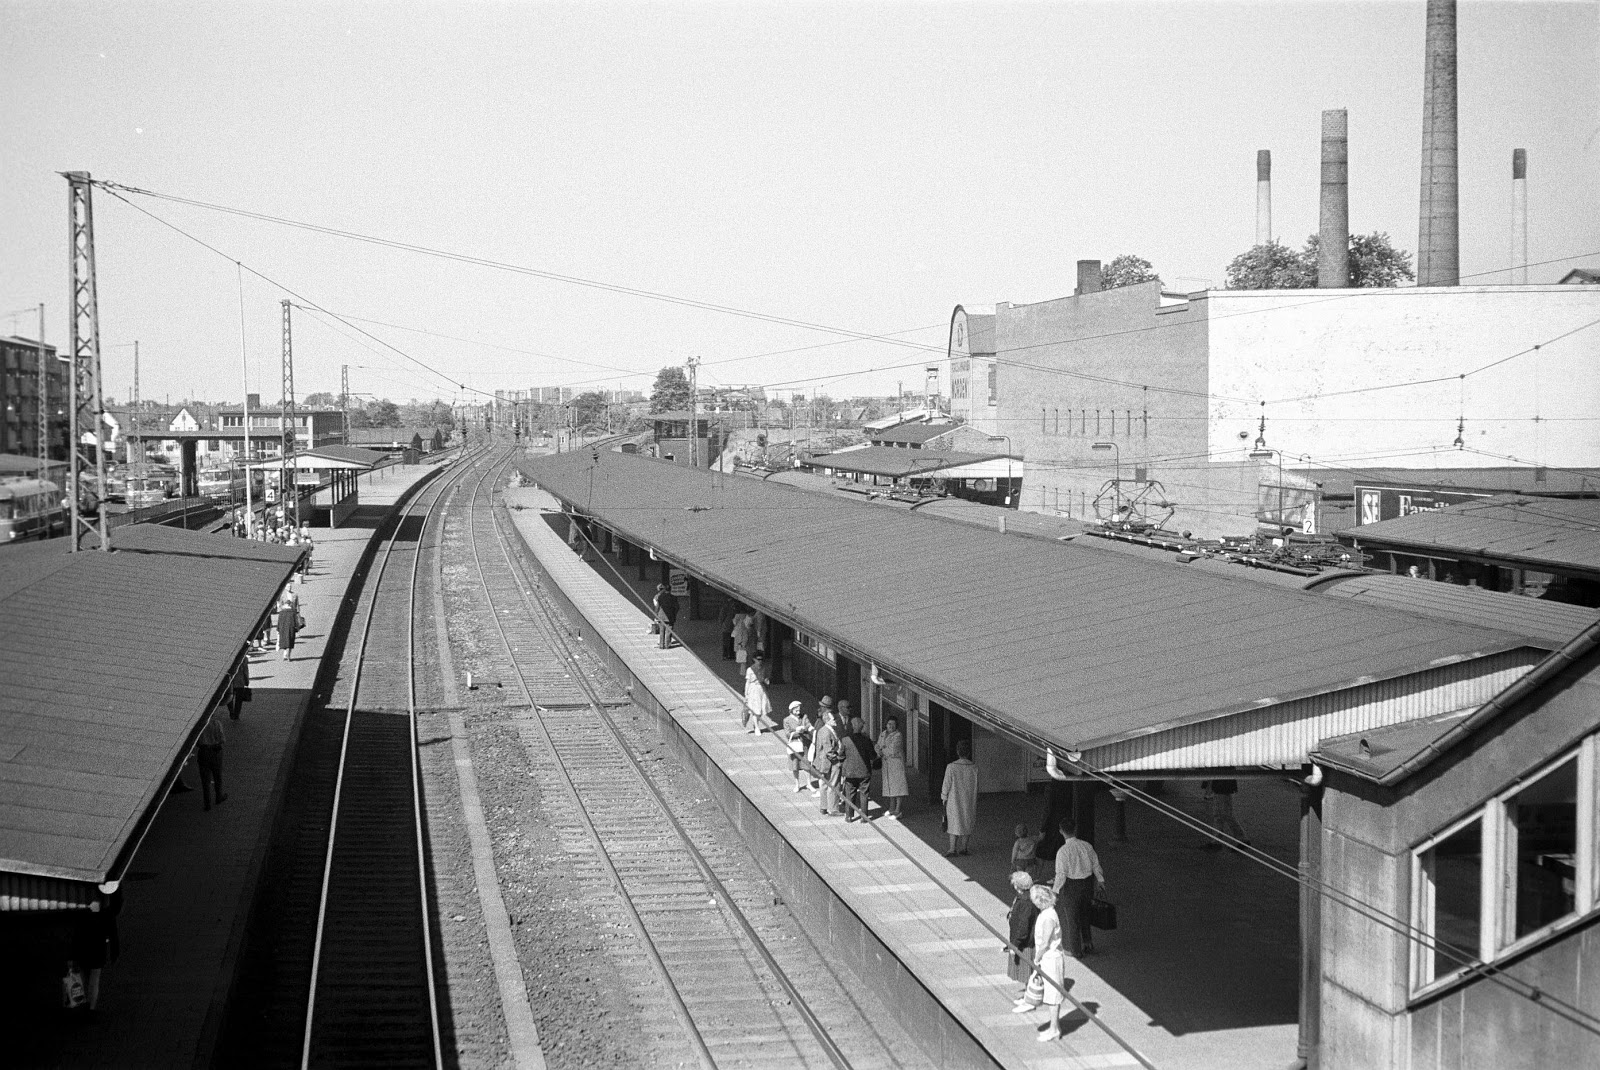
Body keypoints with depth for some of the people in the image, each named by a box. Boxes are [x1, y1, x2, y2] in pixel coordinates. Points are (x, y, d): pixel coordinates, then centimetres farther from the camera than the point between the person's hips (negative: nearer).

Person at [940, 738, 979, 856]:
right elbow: (976, 788, -1)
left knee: (954, 824, 8)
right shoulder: (974, 768, -9)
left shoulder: (951, 767, -17)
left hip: (954, 801, -2)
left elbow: (946, 785, -10)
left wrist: (944, 798, 4)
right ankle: (963, 848, 22)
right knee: (967, 824, 14)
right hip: (969, 802, 2)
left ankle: (952, 849, 5)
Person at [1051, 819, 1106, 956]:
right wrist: (1101, 880, 22)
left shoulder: (1063, 851, -22)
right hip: (1087, 883, 5)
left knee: (1072, 919, 12)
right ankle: (1088, 945, 33)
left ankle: (1077, 951, 22)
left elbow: (1061, 875, -20)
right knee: (1084, 916, 25)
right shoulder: (1087, 846, -7)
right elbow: (1096, 866, 5)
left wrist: (1056, 891, -7)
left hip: (1070, 887, -5)